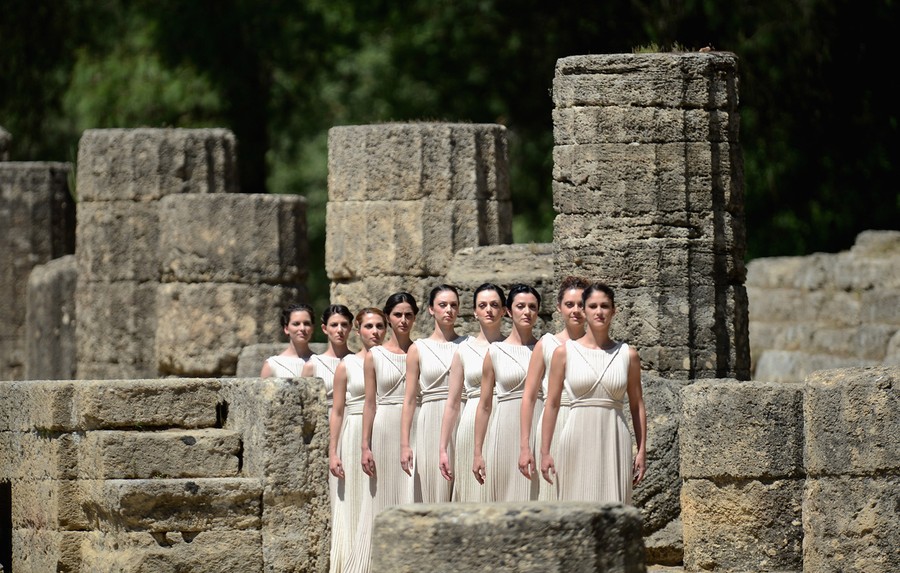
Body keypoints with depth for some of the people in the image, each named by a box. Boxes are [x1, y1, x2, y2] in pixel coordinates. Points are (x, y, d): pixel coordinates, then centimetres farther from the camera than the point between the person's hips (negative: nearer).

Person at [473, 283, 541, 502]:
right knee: (506, 499, 0)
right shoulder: (496, 352, 6)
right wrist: (478, 452, 5)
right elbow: (484, 406, 8)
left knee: (536, 500, -4)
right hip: (506, 434, 0)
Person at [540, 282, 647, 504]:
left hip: (614, 442, 1)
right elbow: (552, 404, 5)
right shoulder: (564, 353, 4)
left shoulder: (627, 355, 6)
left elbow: (637, 406, 10)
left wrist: (642, 451, 6)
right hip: (578, 442, -1)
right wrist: (545, 452, 2)